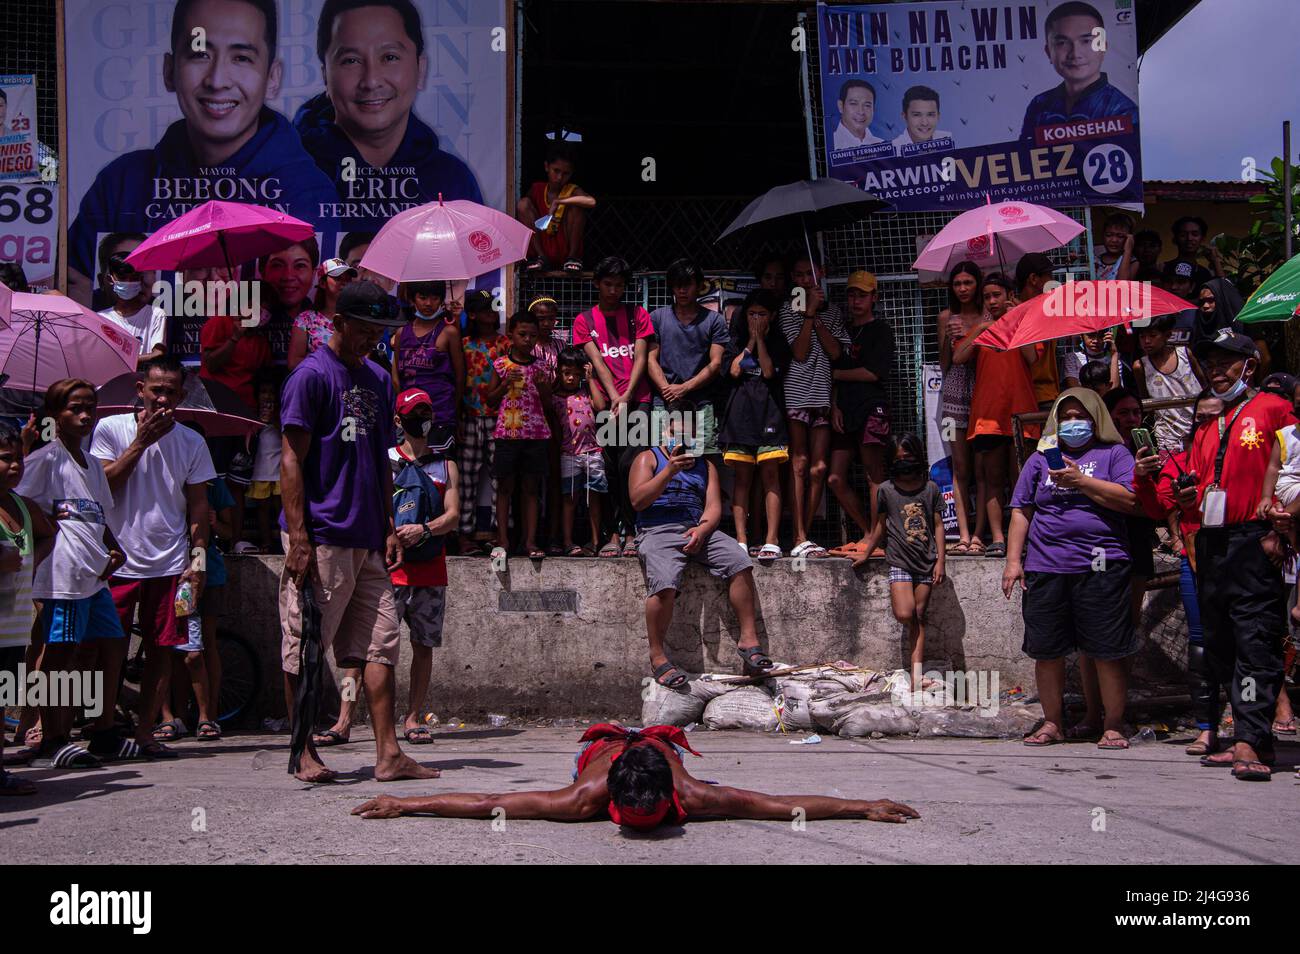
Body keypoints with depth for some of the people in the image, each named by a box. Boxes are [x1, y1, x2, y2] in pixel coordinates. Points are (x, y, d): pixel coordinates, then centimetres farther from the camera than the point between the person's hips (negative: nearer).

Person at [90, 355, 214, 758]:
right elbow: (102, 485, -8)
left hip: (170, 563, 2)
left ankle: (146, 730, 12)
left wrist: (198, 559, 1)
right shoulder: (111, 429, 1)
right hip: (118, 560, -2)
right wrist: (141, 441, -12)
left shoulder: (191, 442, 8)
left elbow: (198, 505, 9)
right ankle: (105, 729, 9)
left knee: (161, 649, 3)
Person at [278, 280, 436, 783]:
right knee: (304, 648, 1)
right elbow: (291, 460, -10)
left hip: (366, 540, 7)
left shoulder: (378, 380, 17)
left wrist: (389, 528, 15)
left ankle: (388, 753, 6)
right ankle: (304, 753, 12)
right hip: (320, 538, -7)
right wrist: (298, 538, -16)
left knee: (380, 644, 4)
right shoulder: (312, 375, -6)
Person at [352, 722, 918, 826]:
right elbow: (485, 805, -41)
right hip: (599, 747, -1)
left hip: (663, 746, 1)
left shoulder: (691, 797, -45)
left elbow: (787, 805, -40)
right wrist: (402, 806, -40)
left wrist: (866, 808, -38)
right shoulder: (587, 798, -46)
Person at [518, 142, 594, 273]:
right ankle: (540, 258, -12)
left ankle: (572, 257, -12)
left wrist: (559, 202, -29)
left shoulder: (572, 191, -5)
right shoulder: (536, 189, 6)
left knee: (576, 205, -21)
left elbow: (591, 202, -28)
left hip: (565, 251, -3)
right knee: (523, 203, -11)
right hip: (541, 247, 3)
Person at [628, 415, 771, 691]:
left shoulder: (705, 466, 24)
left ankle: (748, 638, -19)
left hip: (699, 530, 4)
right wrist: (670, 470, -13)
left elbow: (714, 507, 11)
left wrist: (702, 529, -11)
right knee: (664, 584, -32)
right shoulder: (649, 458, 14)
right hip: (658, 531, -4)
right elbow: (637, 500, -3)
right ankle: (657, 656, -21)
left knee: (739, 561, -23)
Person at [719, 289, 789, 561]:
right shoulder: (737, 341, 16)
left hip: (768, 410, -2)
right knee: (742, 478, -1)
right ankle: (741, 541, -2)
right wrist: (751, 341, 4)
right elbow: (734, 370, 0)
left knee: (770, 475, -8)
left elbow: (769, 371, -5)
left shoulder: (778, 342, 10)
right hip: (740, 410, 2)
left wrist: (761, 339, -1)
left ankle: (771, 541, -12)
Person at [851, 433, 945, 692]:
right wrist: (866, 554, 18)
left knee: (919, 616, 0)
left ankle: (916, 677, 0)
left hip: (926, 561, 1)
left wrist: (940, 561, 0)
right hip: (900, 561, -1)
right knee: (904, 614, -18)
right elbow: (879, 525, 13)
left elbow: (938, 525, 6)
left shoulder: (930, 488, 5)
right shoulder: (885, 490, 2)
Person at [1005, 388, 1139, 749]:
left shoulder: (1114, 454, 9)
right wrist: (1013, 560, 6)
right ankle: (1053, 723, 19)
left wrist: (1081, 481, -10)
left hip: (1100, 567, -3)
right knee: (1046, 651, 6)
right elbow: (1021, 511, 15)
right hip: (1044, 567, 3)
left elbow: (1129, 499, -6)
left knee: (1108, 651, -2)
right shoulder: (1041, 458, 18)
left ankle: (1114, 725, 9)